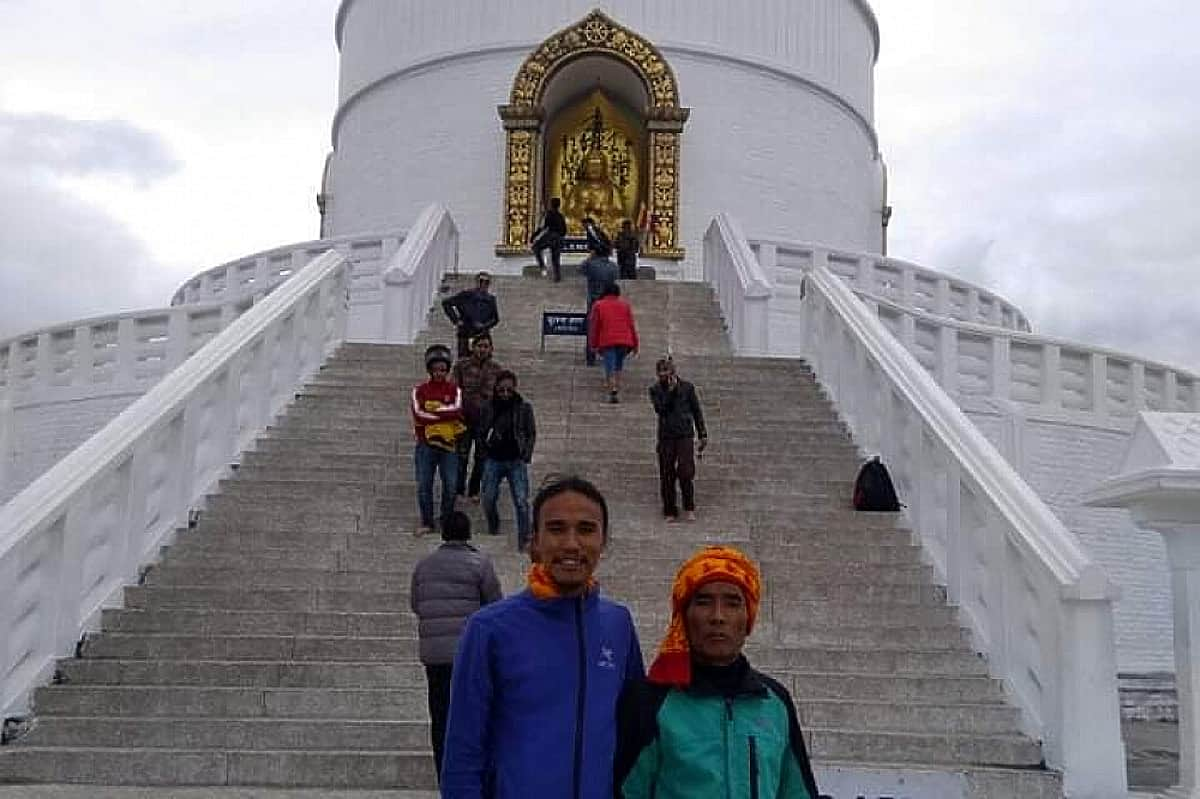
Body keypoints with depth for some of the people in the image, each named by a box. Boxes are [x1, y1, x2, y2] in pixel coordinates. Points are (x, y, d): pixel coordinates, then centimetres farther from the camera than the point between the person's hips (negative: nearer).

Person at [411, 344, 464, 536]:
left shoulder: (454, 390, 6)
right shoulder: (420, 390, 5)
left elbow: (457, 410, -13)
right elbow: (418, 415, -10)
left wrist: (432, 412, -14)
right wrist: (446, 414, -11)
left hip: (449, 443, 0)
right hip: (426, 444, 0)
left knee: (451, 485, 2)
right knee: (424, 486, 1)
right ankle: (426, 523, 11)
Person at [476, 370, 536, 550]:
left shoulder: (524, 408, -2)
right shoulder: (487, 408, 0)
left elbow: (531, 434, 6)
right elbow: (479, 433, 10)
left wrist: (526, 455, -2)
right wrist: (482, 453, 3)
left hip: (516, 461, -1)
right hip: (493, 461, 2)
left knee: (521, 501, -9)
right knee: (488, 500, 5)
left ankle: (524, 540, -2)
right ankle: (493, 532, 31)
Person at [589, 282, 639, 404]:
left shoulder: (598, 306, 8)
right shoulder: (625, 305, 12)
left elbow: (594, 326, 5)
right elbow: (631, 325, 9)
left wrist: (594, 344, 9)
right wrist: (635, 344, 12)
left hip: (607, 342, -2)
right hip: (624, 341, 2)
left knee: (609, 368, -2)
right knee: (618, 367, 15)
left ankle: (612, 393, -15)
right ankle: (616, 388, 3)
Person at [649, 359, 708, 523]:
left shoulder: (687, 387, 4)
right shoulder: (656, 390, 4)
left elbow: (697, 411, 10)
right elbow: (660, 409, -13)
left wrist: (703, 435, 9)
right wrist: (670, 390, -17)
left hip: (685, 436, -1)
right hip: (666, 437, 1)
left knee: (686, 472, -13)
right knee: (667, 474, 2)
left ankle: (689, 509, 2)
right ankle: (670, 511, 14)